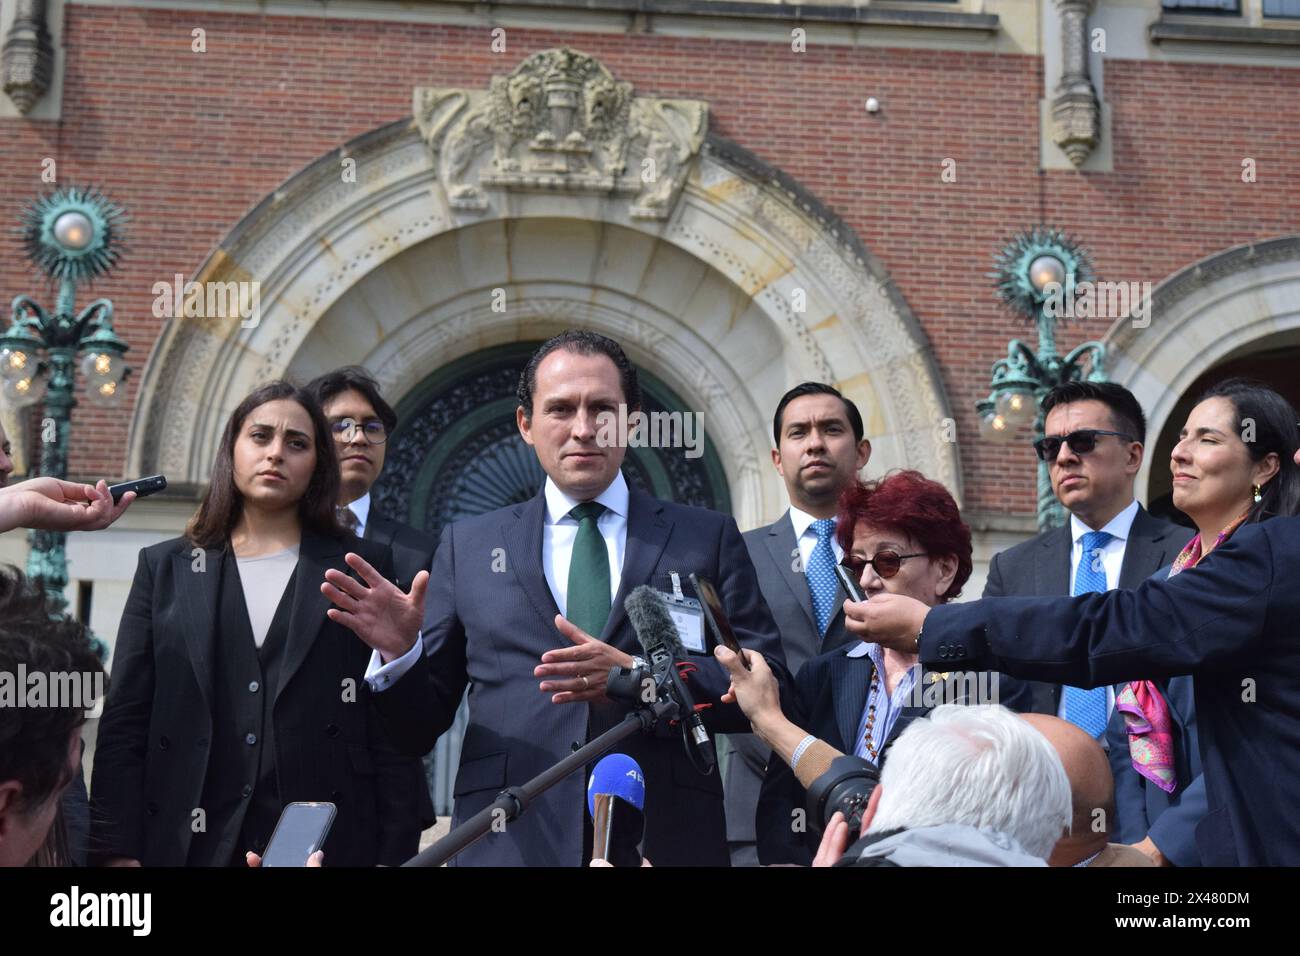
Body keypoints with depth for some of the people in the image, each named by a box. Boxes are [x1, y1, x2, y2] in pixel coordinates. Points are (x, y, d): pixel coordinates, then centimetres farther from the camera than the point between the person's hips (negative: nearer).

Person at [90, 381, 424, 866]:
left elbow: (391, 726, 0)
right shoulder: (165, 568, 9)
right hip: (189, 840, 1)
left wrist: (395, 855, -6)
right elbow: (124, 719, 4)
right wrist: (117, 849, -4)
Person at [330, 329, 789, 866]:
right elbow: (421, 724, 8)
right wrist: (399, 652, -13)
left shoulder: (708, 539, 6)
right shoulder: (467, 546, 8)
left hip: (665, 839, 0)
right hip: (510, 841, 0)